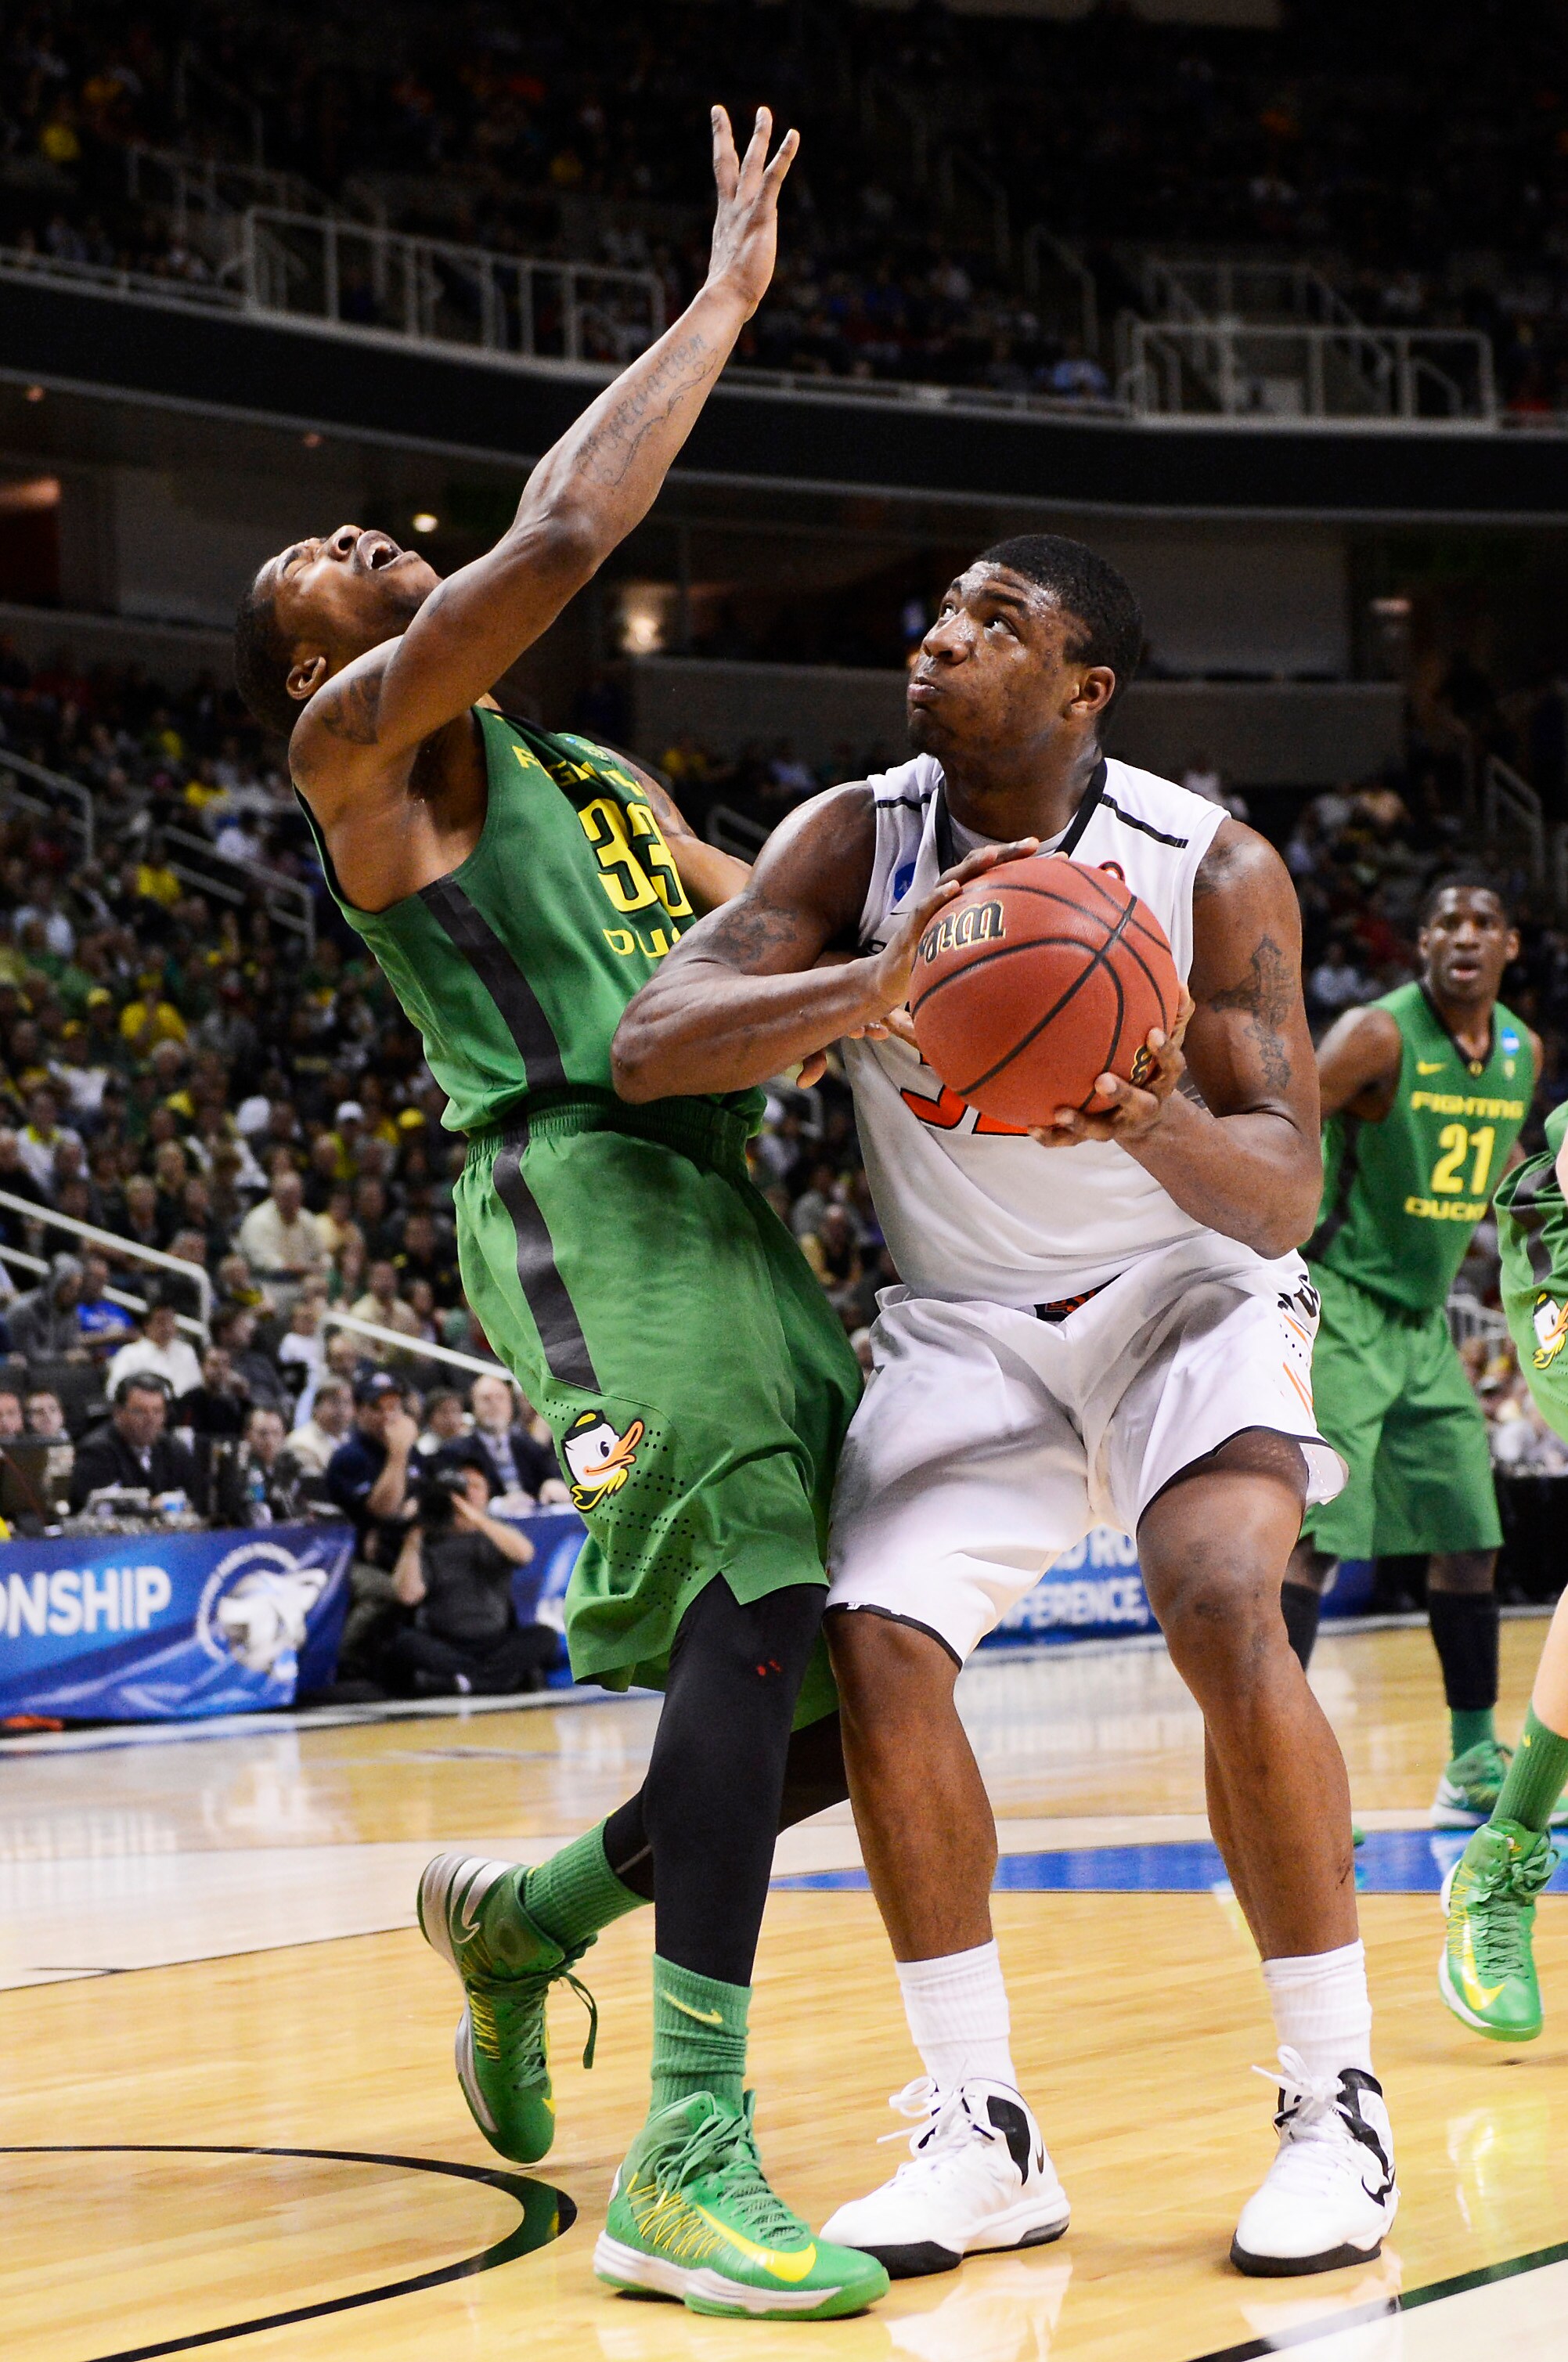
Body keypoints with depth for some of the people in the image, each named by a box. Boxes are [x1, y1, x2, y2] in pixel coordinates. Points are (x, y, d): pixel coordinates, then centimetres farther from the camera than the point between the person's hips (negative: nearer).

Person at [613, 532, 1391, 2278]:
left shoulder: (1212, 869, -16)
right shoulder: (856, 842, -10)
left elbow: (1284, 1195, -20)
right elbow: (649, 1049, -22)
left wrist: (1162, 1128, -44)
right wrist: (873, 986, -40)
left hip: (1187, 1291, -3)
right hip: (965, 1322, 3)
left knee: (1224, 1616, -27)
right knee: (877, 1651, -17)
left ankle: (1337, 2111, -14)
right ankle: (983, 2141, -4)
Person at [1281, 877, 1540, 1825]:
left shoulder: (1523, 1052, 5)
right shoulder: (1379, 1036, -17)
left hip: (1424, 1320, 7)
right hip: (1340, 1309, -7)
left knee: (1469, 1536, 8)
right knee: (1317, 1538, -14)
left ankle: (1476, 1760, 18)